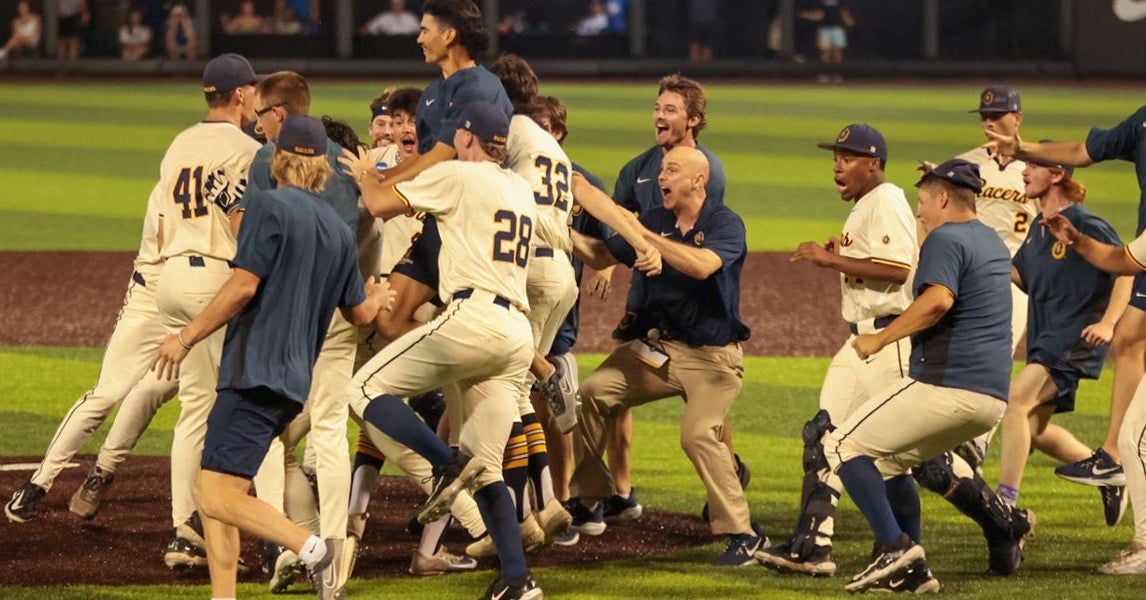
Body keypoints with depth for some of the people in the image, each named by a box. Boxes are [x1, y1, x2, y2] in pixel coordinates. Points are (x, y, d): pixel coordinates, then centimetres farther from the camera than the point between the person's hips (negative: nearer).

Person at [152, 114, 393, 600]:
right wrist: (380, 297, 48)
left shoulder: (270, 206, -6)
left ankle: (309, 547, -29)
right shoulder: (339, 231, 15)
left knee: (218, 498, -15)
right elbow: (359, 313, 24)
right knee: (211, 493, 12)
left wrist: (186, 337, -7)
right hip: (295, 381, 8)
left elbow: (243, 286, -14)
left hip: (256, 373, -8)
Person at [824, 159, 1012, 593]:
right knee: (888, 459, 24)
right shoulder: (994, 243, 21)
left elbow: (938, 300, -25)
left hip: (947, 384, -9)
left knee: (844, 447, -3)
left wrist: (880, 339, -18)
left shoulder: (945, 239, -7)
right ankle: (911, 573, 16)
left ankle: (896, 546, -15)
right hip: (994, 398, 9)